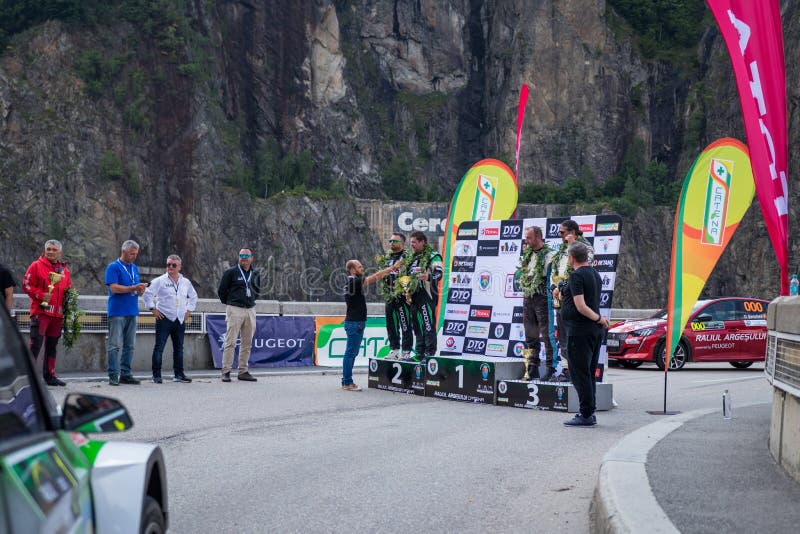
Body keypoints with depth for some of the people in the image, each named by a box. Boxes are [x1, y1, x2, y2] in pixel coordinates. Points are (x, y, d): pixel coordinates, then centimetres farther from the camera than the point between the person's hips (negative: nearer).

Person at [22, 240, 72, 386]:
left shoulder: (64, 270, 17)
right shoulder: (36, 266, 0)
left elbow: (69, 290, 26)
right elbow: (26, 285, -5)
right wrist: (41, 295, -16)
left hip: (58, 314, 6)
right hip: (40, 311, -6)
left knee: (52, 345, 12)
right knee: (36, 343, -11)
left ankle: (49, 375, 18)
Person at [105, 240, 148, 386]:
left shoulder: (135, 268, 17)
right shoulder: (113, 267, -4)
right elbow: (114, 288, -14)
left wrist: (141, 289, -5)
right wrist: (133, 288, -17)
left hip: (132, 312, 7)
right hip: (117, 312, -7)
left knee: (129, 346, 8)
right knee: (115, 345, -7)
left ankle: (125, 374, 13)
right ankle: (113, 375, -5)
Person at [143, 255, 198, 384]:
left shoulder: (186, 282, 12)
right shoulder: (160, 281, -3)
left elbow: (193, 296, 26)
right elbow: (147, 294, -3)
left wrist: (189, 310, 17)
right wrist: (153, 309, -7)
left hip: (180, 320, 5)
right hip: (164, 319, -4)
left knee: (179, 348, 9)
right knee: (159, 347, -5)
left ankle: (178, 374, 16)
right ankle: (156, 375, -1)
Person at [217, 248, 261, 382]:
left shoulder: (255, 274, 13)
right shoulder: (231, 272, -2)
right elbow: (221, 290, 3)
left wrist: (249, 301, 13)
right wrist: (229, 303, 7)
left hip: (250, 310, 5)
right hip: (235, 310, -5)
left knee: (247, 343, 7)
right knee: (230, 342, -8)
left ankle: (243, 371, 14)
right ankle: (226, 372, -6)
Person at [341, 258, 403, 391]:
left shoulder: (352, 282, 14)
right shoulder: (354, 282, -15)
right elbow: (375, 277, -18)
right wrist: (393, 267, -14)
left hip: (355, 322, 10)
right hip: (354, 323, -10)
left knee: (351, 352, 12)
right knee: (351, 353, -7)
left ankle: (347, 381, 15)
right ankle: (347, 382, -5)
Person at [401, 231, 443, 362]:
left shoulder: (433, 256, -6)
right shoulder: (413, 258, 21)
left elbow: (439, 273, -20)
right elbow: (406, 275, 33)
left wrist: (428, 277, -38)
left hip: (427, 296, -9)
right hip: (415, 296, 9)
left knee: (428, 325, -9)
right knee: (417, 325, 12)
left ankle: (430, 353, -7)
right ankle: (419, 353, 18)